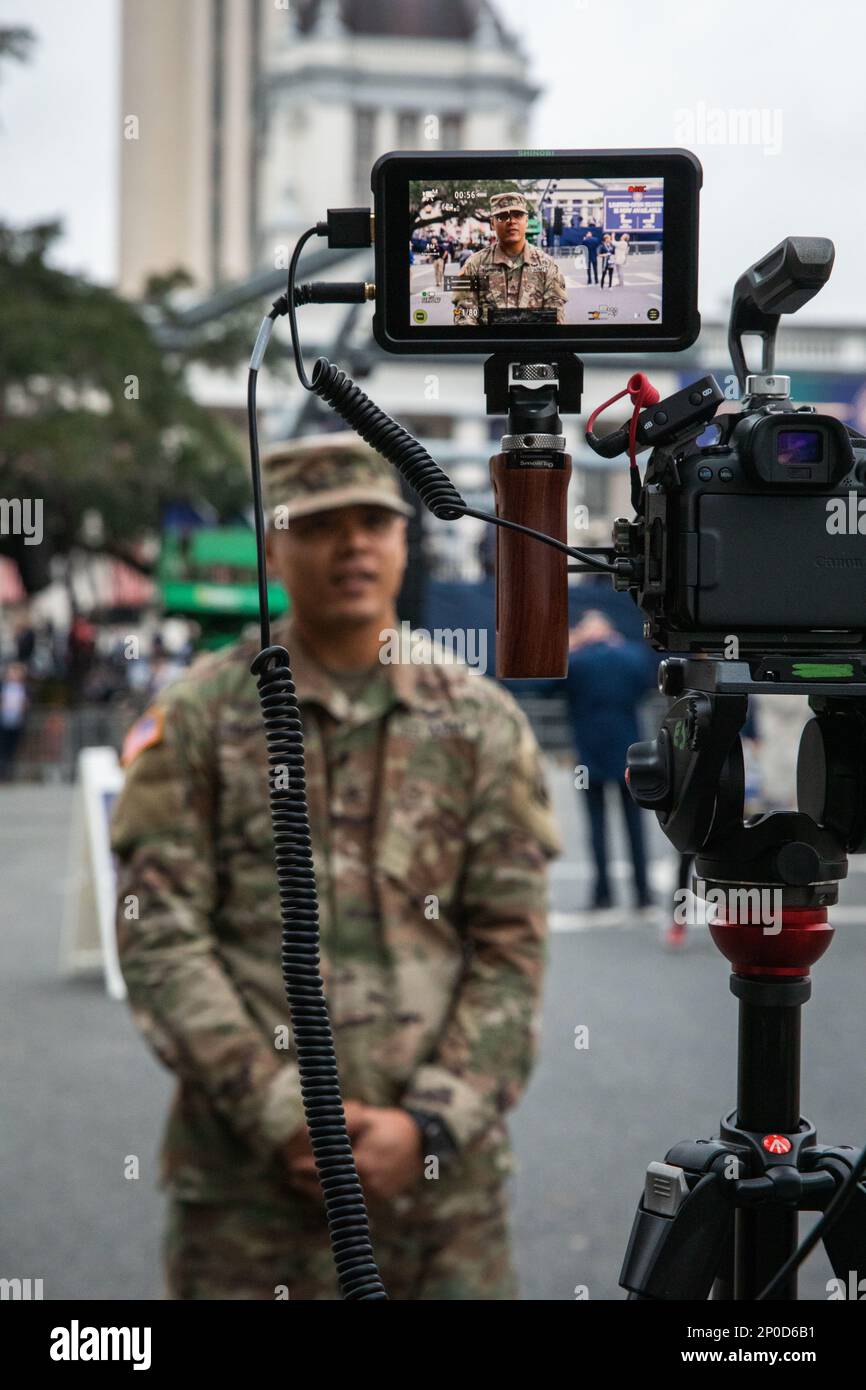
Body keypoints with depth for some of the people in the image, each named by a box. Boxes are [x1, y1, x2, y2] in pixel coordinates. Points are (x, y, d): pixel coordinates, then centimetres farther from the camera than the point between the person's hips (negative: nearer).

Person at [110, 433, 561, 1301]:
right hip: (248, 1169, -1)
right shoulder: (199, 717, 2)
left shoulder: (482, 723, 6)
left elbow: (511, 949, 2)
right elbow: (159, 937, -4)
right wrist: (279, 1113, -12)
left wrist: (430, 1123, -9)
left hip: (442, 1162, 2)